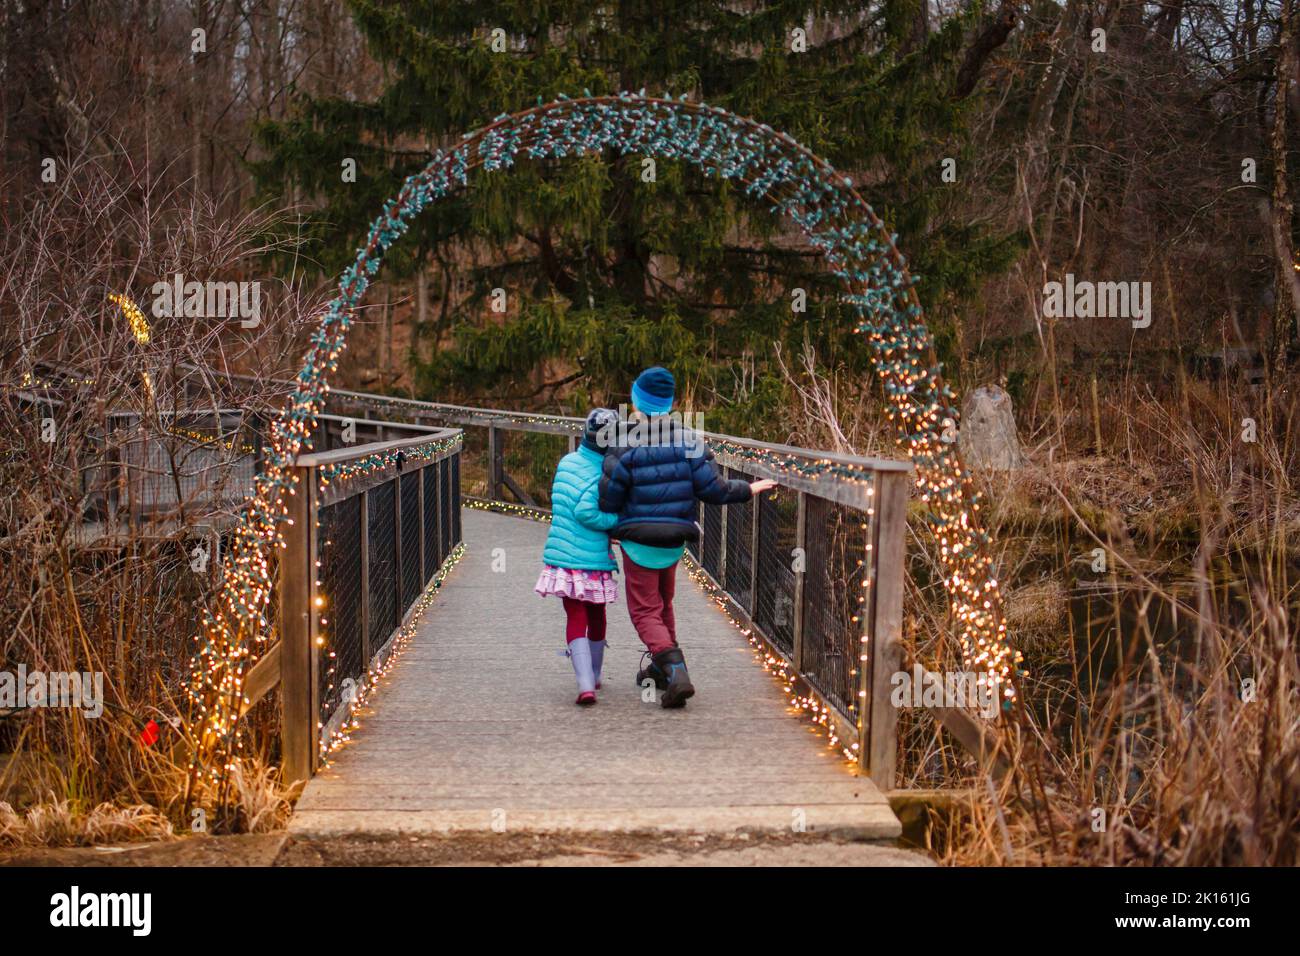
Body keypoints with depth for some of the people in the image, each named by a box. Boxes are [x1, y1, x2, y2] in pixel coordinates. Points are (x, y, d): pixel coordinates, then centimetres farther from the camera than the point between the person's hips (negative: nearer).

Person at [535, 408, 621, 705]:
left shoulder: (566, 462, 4)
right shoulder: (605, 472, -14)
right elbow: (585, 511, -23)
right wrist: (618, 521, -12)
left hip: (563, 556, 3)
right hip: (595, 558, -3)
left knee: (575, 618, 3)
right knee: (596, 616, 18)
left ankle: (585, 683, -15)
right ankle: (594, 677, 34)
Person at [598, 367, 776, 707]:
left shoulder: (623, 446, -16)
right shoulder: (688, 440, -5)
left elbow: (608, 500, -13)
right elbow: (712, 489, -8)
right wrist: (748, 489, 8)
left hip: (638, 542, -5)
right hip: (674, 541, 5)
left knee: (645, 611, 2)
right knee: (663, 603, 24)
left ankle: (676, 670, -18)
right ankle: (660, 669, 39)